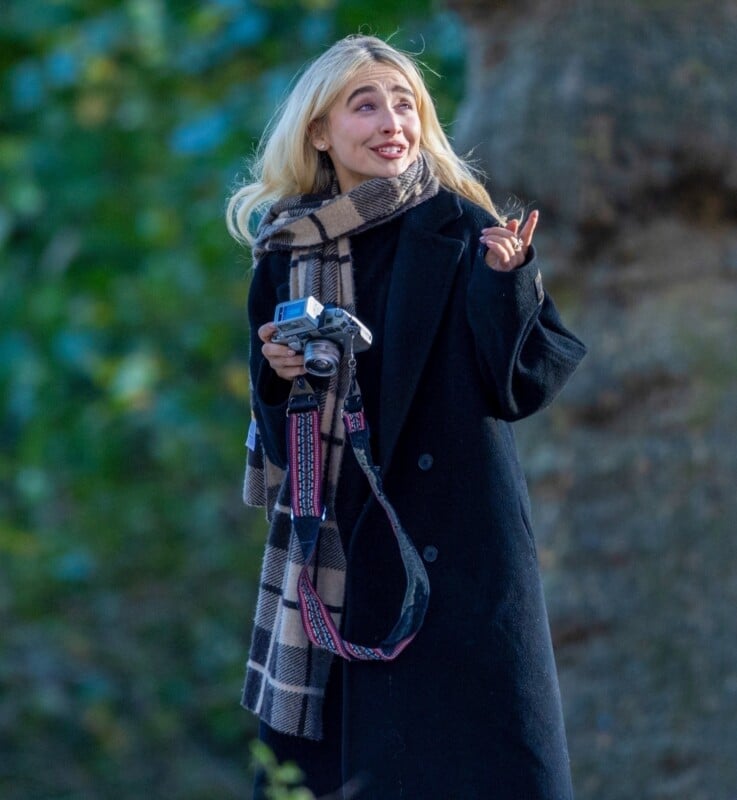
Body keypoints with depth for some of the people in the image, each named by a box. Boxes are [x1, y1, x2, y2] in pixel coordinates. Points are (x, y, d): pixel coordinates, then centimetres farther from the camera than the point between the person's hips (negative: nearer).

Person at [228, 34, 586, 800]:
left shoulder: (461, 229, -3)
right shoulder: (287, 252, 6)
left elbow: (524, 382, -7)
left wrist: (507, 280, -21)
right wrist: (278, 371, -7)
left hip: (456, 537, -3)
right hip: (334, 542, 3)